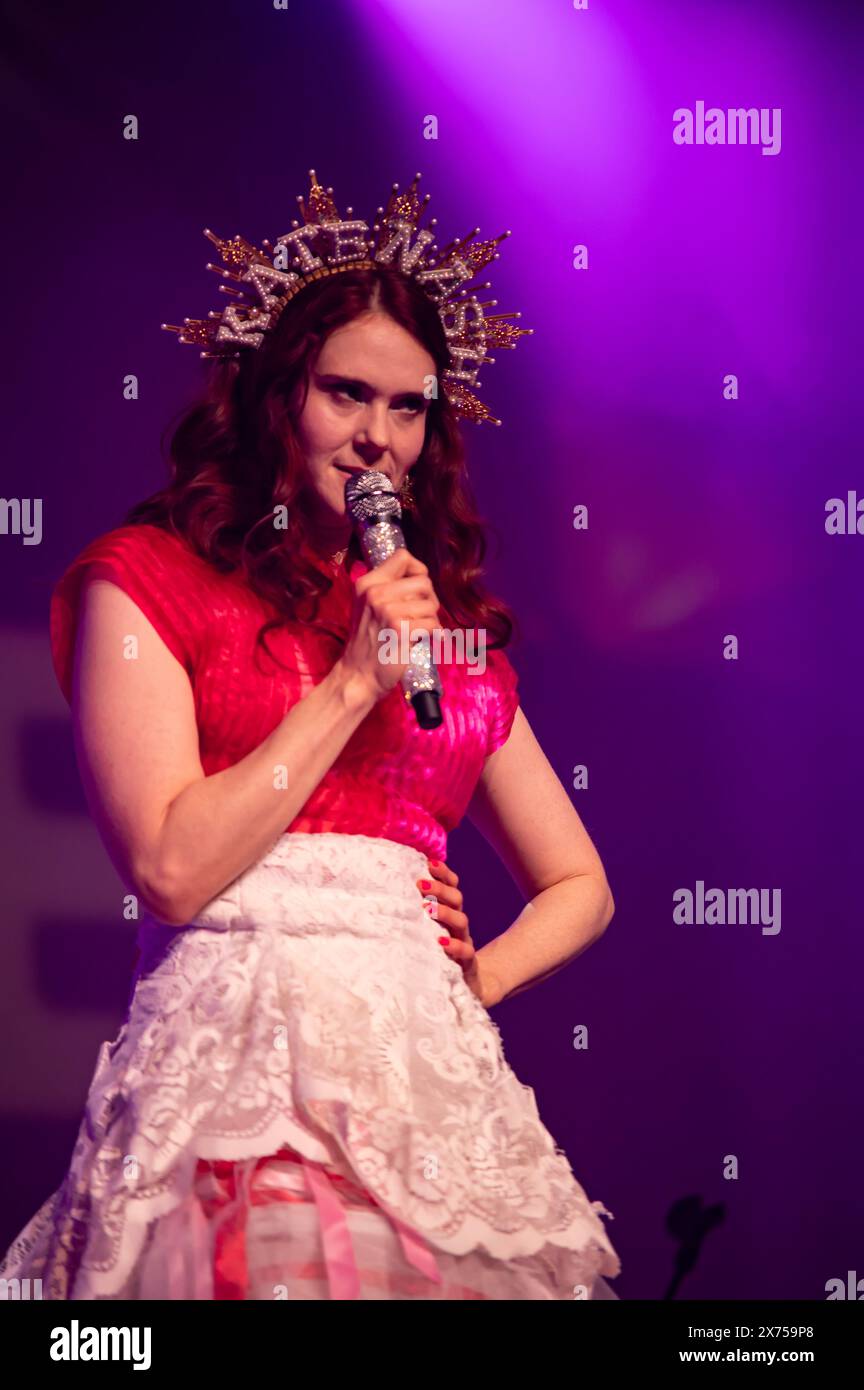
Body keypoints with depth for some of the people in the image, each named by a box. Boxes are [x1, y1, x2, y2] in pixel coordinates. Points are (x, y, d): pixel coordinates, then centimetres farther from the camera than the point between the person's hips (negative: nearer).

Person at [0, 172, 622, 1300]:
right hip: (237, 1068, -4)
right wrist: (354, 681, -6)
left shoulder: (453, 624, 19)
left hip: (431, 1075, 5)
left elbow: (579, 888, 25)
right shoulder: (144, 579, 3)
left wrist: (473, 977, 5)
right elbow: (170, 867, -9)